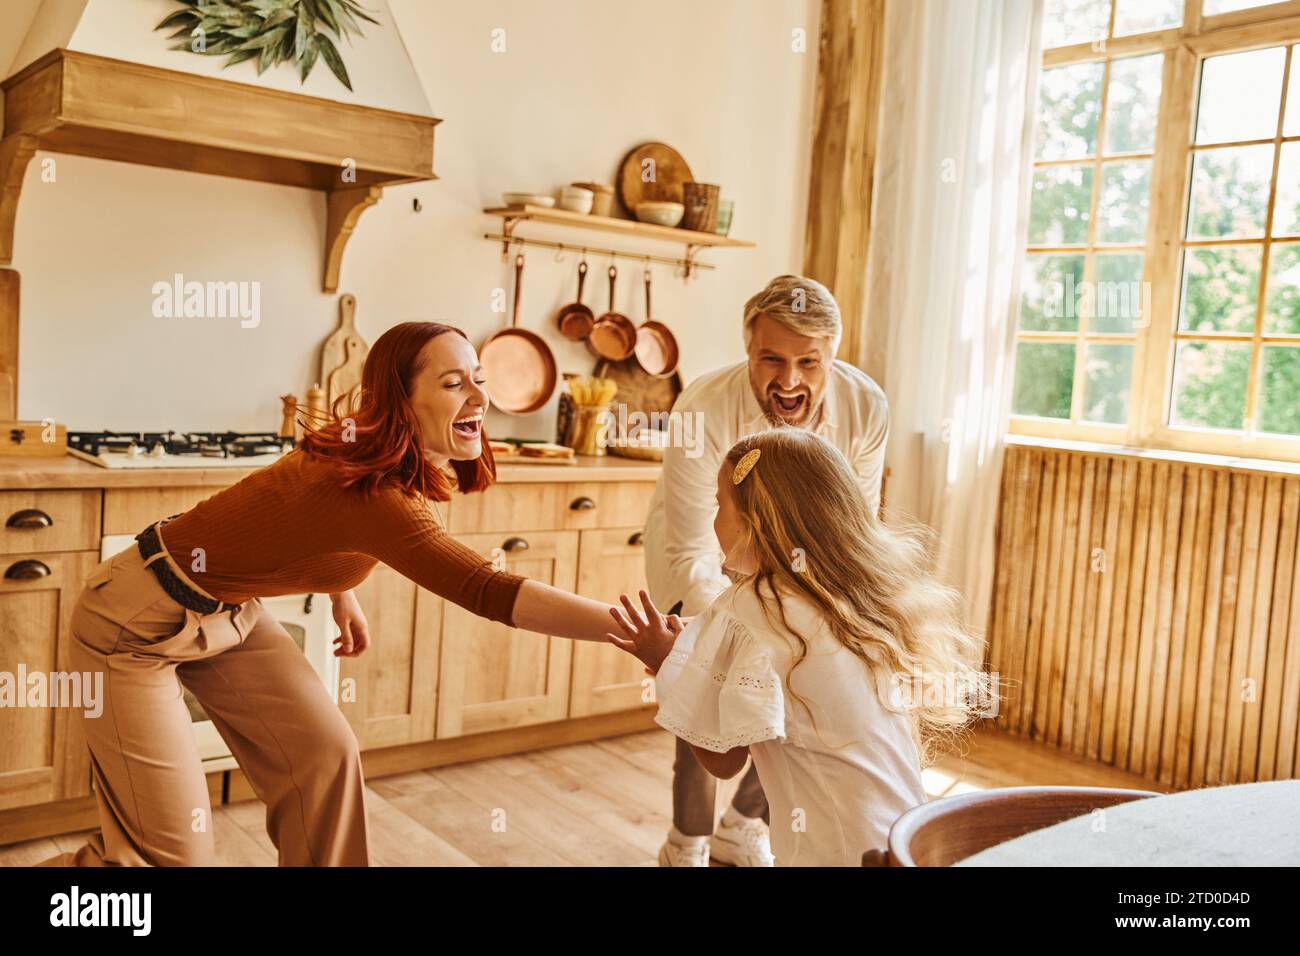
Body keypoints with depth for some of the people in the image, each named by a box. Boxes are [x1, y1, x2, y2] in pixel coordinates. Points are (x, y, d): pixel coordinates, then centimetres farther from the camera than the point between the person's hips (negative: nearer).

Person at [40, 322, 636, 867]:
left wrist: (341, 588, 9)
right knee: (172, 852, -4)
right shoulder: (374, 493, -36)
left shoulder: (369, 449, -9)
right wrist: (628, 629, -47)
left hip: (229, 613, 8)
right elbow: (490, 592, -44)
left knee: (324, 755, -1)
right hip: (138, 625, -8)